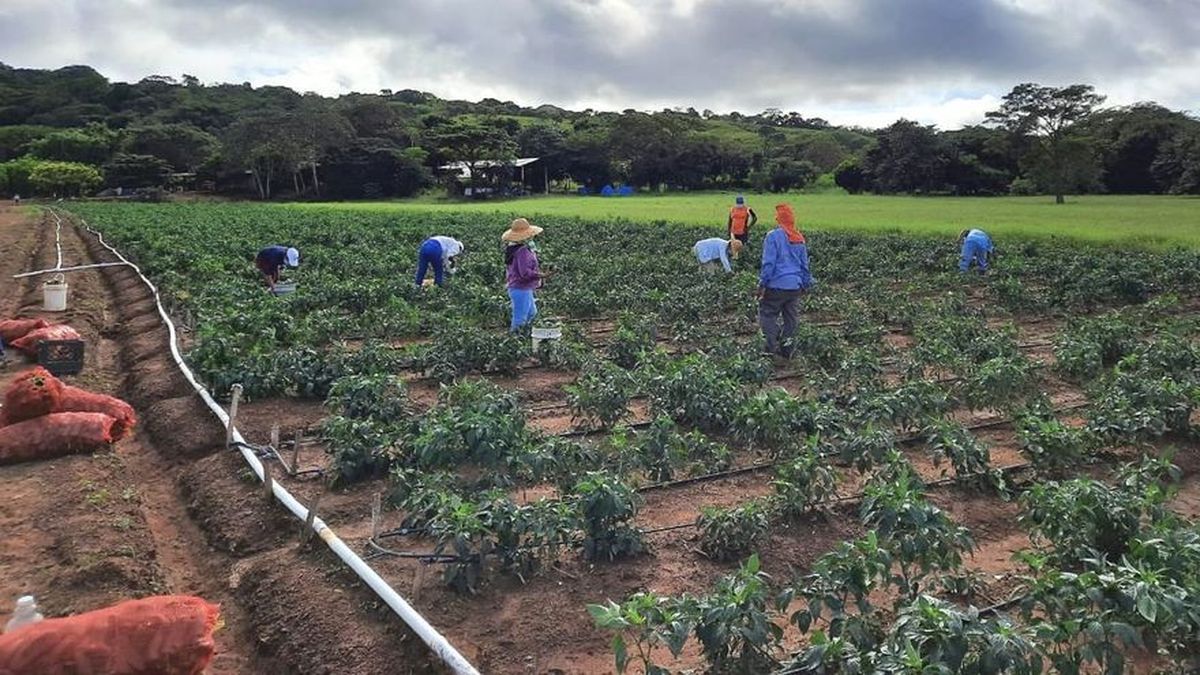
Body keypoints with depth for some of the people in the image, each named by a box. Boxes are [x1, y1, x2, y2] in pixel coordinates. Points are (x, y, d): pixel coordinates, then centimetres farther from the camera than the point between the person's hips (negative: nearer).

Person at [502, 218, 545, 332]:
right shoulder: (522, 251, -25)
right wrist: (541, 275, -23)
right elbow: (525, 272, -29)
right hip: (521, 289, -11)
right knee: (520, 319, -1)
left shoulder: (513, 248, 7)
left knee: (532, 312, 26)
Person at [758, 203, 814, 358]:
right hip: (795, 286, 6)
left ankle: (773, 346, -7)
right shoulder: (800, 238, 8)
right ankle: (786, 348, 19)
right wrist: (806, 284, 21)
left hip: (777, 286, -6)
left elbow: (768, 263, -14)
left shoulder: (773, 236, -11)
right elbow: (805, 264, 13)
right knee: (790, 318, 14)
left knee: (767, 315, 4)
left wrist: (762, 284, -9)